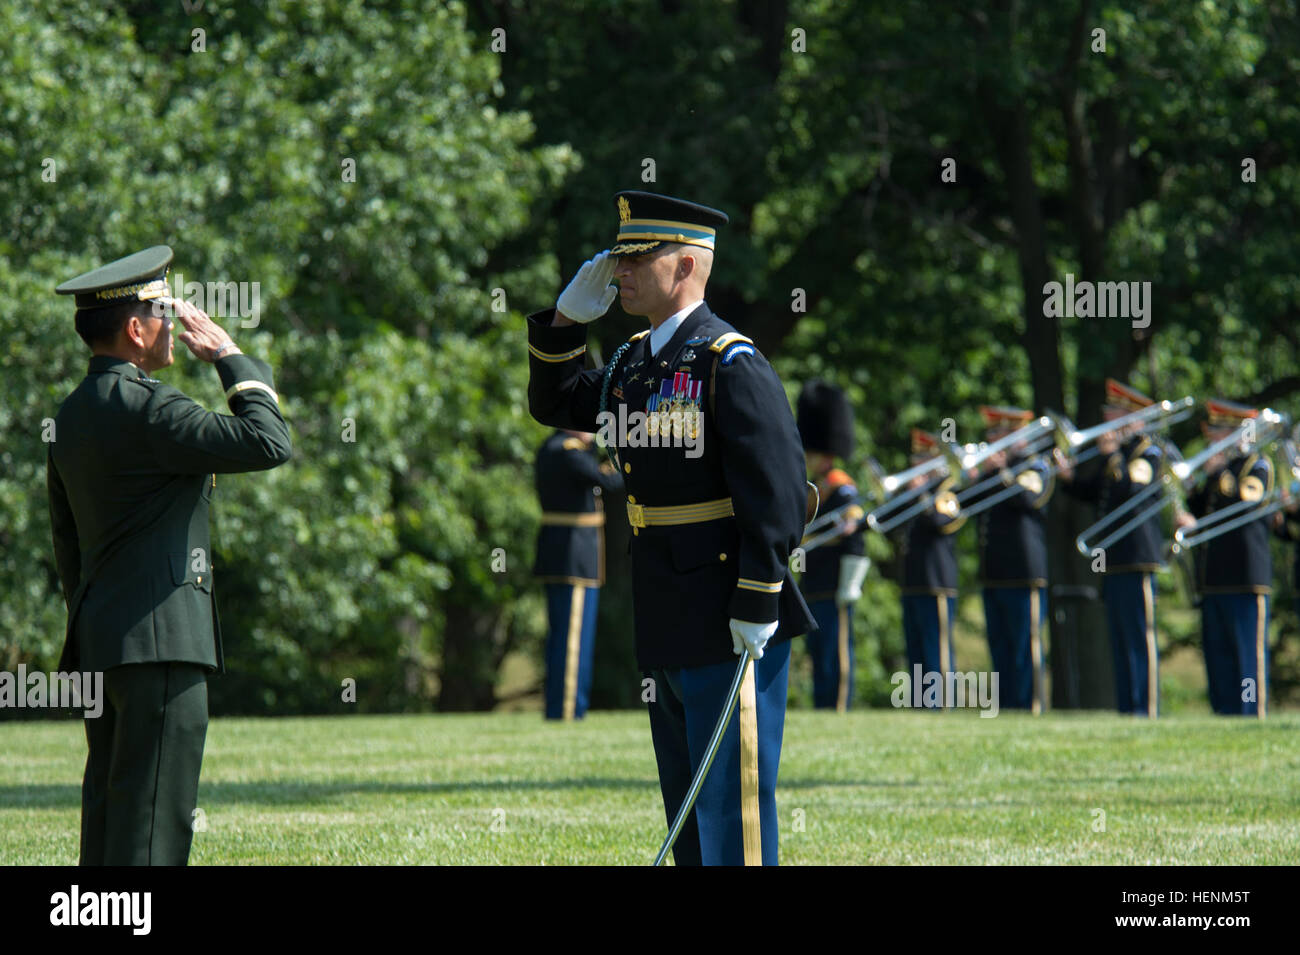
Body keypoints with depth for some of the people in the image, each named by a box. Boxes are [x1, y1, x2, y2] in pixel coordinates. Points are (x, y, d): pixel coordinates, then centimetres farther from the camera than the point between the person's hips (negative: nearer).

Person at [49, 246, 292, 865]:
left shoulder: (71, 416, 15)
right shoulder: (144, 407, -14)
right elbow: (269, 443, -18)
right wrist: (229, 358, -6)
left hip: (99, 643, 10)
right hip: (159, 637, -10)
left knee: (109, 805, 10)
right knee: (154, 813, -11)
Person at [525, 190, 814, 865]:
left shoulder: (733, 366, -14)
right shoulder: (635, 361, 13)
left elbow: (774, 493, -18)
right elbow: (554, 403, 26)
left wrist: (756, 606, -22)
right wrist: (568, 317, 11)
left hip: (729, 627, -9)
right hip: (667, 628, 9)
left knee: (731, 797, -6)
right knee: (686, 805, 14)